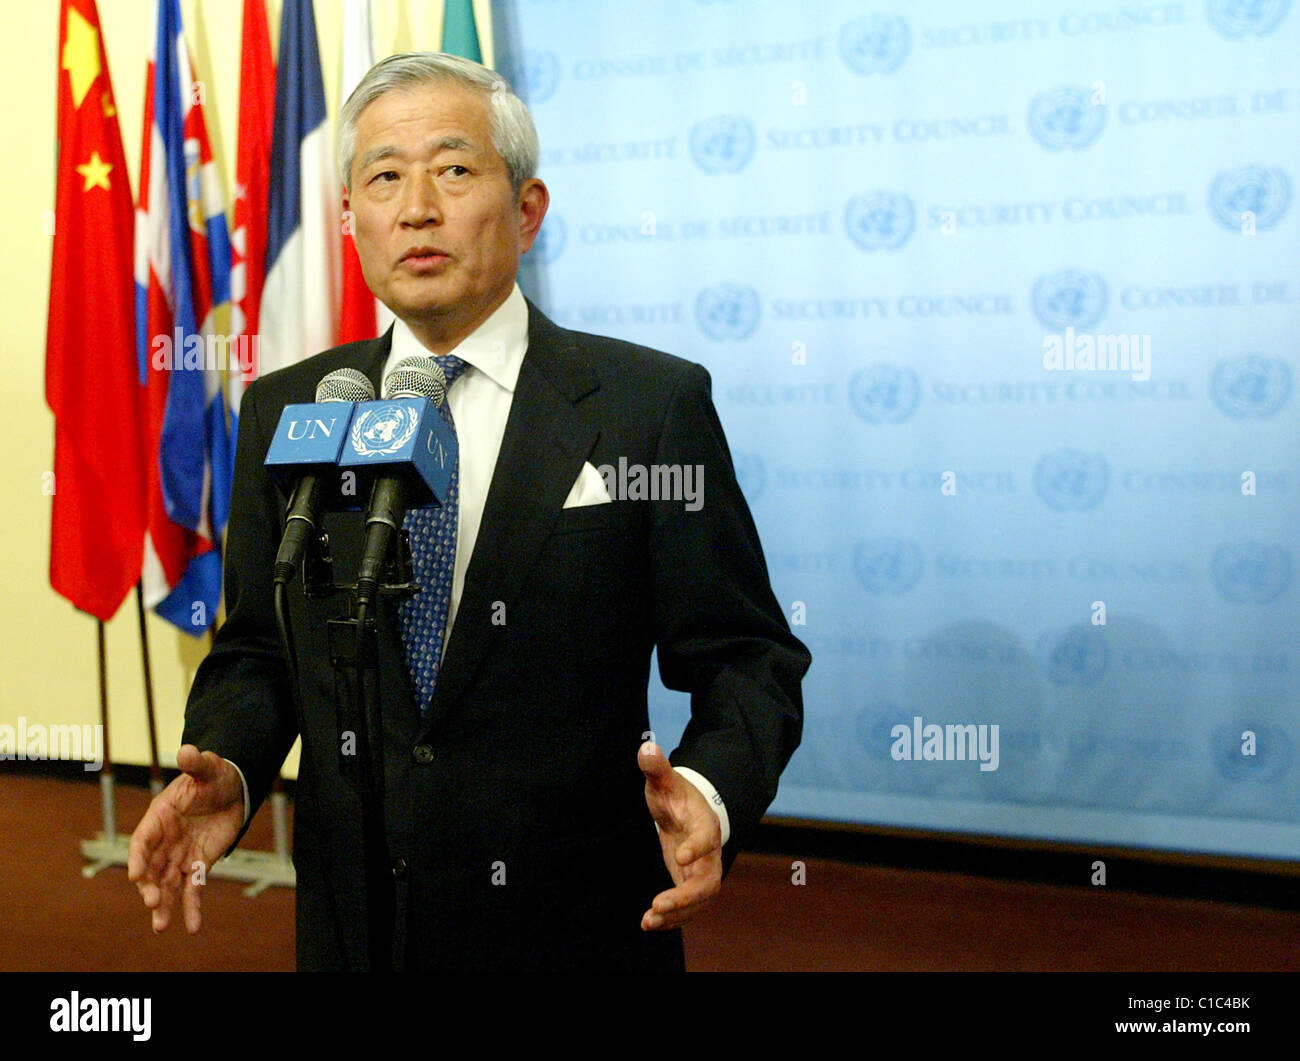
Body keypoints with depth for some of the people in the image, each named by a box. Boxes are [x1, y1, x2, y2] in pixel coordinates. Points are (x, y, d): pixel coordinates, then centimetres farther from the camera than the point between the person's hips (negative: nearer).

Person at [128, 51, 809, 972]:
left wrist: (710, 791, -26)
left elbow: (747, 656, -7)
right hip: (353, 922, 3)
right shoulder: (284, 414, 2)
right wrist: (228, 767, -12)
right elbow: (255, 650, 8)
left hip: (583, 927, -2)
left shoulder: (653, 404, -9)